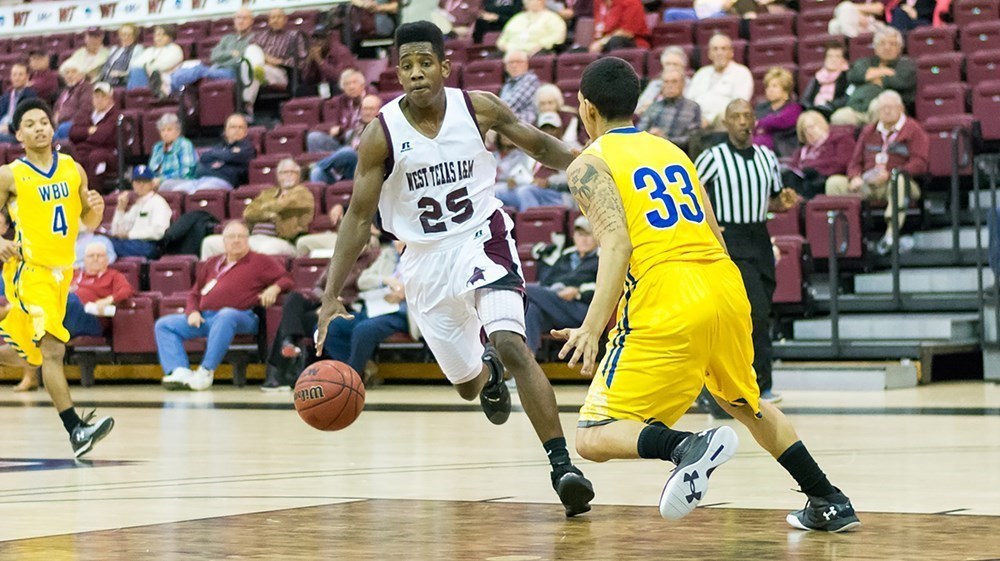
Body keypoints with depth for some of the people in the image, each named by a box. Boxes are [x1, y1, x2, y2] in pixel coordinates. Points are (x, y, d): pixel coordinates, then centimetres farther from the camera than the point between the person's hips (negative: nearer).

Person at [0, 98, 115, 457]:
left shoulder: (73, 169, 6)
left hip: (60, 273, 6)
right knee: (53, 349, -18)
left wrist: (96, 207, -9)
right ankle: (76, 430, -21)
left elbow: (89, 222, 14)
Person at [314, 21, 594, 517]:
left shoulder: (479, 108, -10)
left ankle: (562, 465, -22)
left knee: (512, 345, -25)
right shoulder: (381, 135, -14)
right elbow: (358, 216, -9)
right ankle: (488, 374, 55)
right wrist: (331, 295, -16)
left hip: (483, 240, -1)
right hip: (427, 258, 1)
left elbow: (539, 145, 6)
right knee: (466, 382, 15)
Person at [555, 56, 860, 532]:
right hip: (726, 287, 7)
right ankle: (830, 503, 31)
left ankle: (687, 447, -29)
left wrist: (592, 327, -20)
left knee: (594, 437, -1)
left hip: (667, 301, -7)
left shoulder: (589, 165, 4)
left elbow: (617, 243, -13)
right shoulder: (672, 150, 23)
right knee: (745, 403, 33)